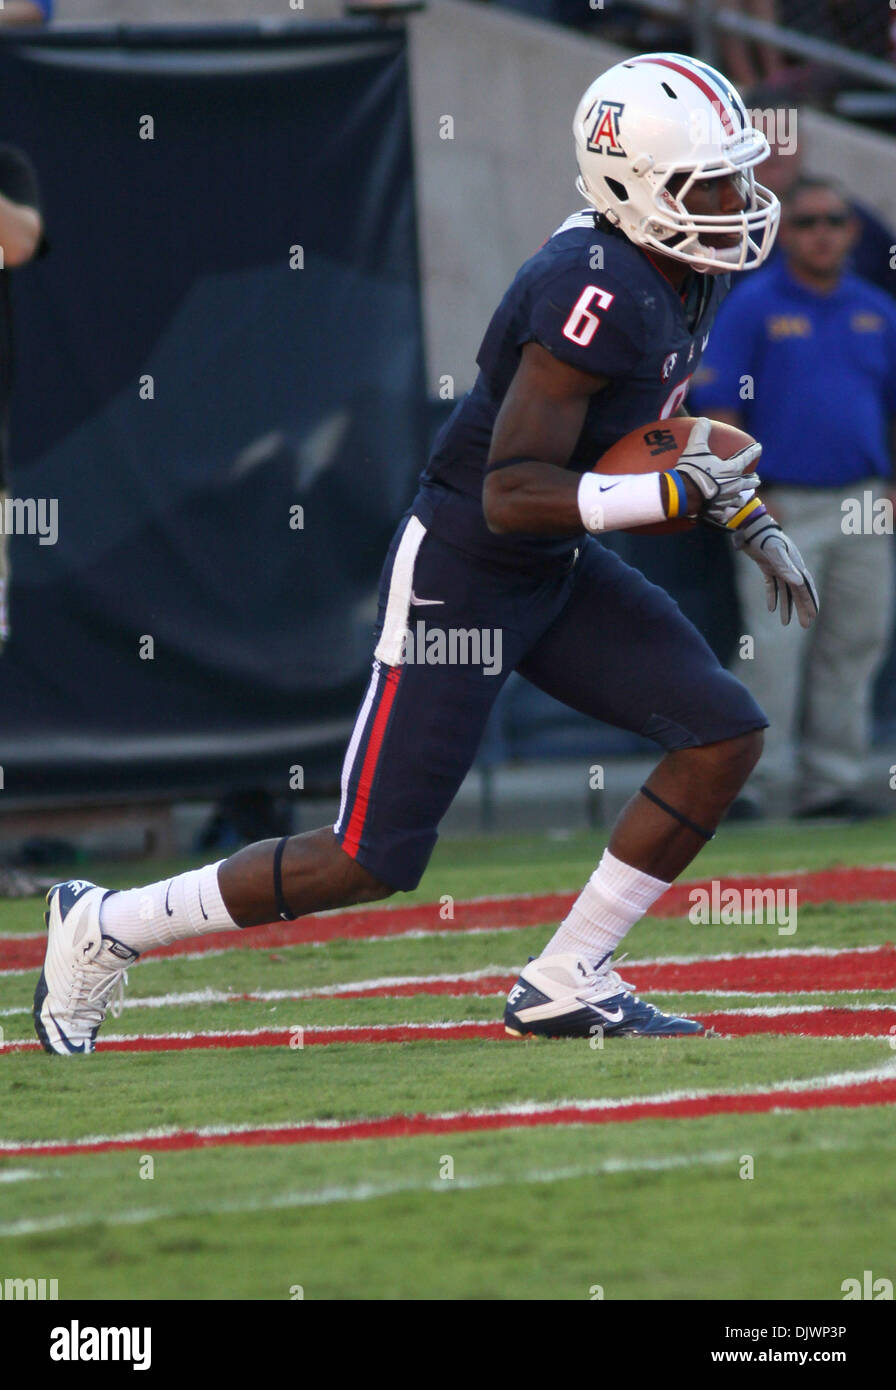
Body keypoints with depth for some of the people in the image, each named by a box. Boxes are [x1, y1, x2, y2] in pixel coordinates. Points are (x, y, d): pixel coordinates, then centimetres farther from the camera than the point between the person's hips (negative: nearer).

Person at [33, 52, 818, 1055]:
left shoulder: (684, 270, 2)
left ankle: (565, 985, 6)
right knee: (372, 861, -5)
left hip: (555, 572, 9)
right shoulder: (595, 293, -28)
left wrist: (750, 522, 14)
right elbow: (510, 495, -31)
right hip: (457, 579, -9)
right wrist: (676, 493, -31)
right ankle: (106, 929, 14)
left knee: (724, 736, -4)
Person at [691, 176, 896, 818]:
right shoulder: (753, 308, -2)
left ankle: (830, 781, 12)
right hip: (782, 506, -5)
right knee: (775, 644, -11)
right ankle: (755, 777, -8)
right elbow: (720, 409, -5)